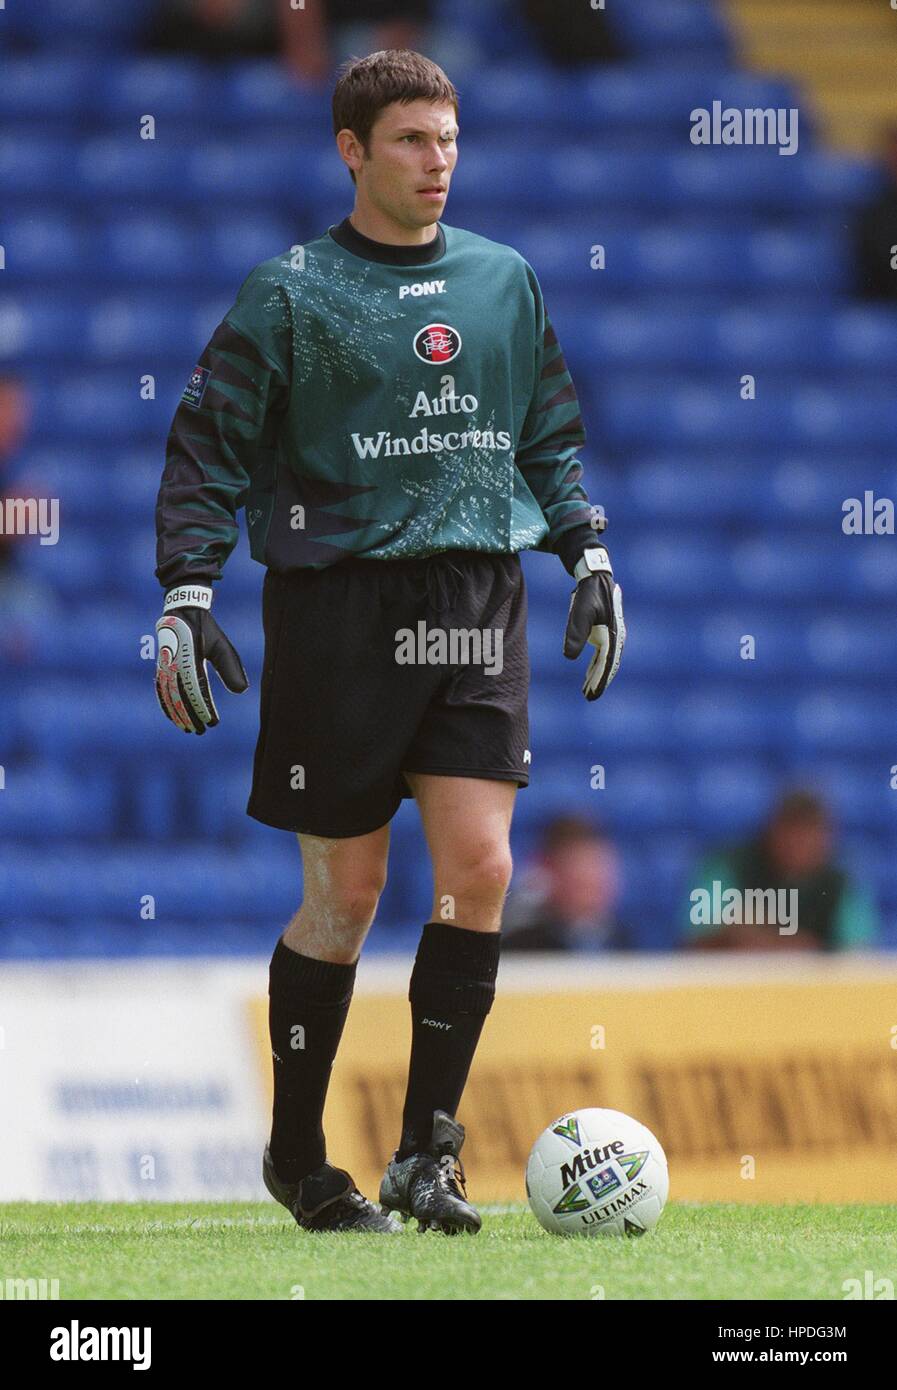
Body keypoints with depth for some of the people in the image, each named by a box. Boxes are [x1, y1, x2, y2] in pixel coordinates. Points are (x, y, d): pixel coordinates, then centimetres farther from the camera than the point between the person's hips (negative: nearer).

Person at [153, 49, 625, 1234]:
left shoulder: (505, 282, 12)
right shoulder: (293, 293, -1)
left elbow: (550, 437, 23)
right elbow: (207, 447, 0)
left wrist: (589, 558, 14)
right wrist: (186, 595, -9)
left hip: (478, 604, 4)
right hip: (340, 603, -4)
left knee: (480, 869, -10)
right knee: (345, 893, 0)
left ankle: (427, 1147, -2)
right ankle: (297, 1155, 15)